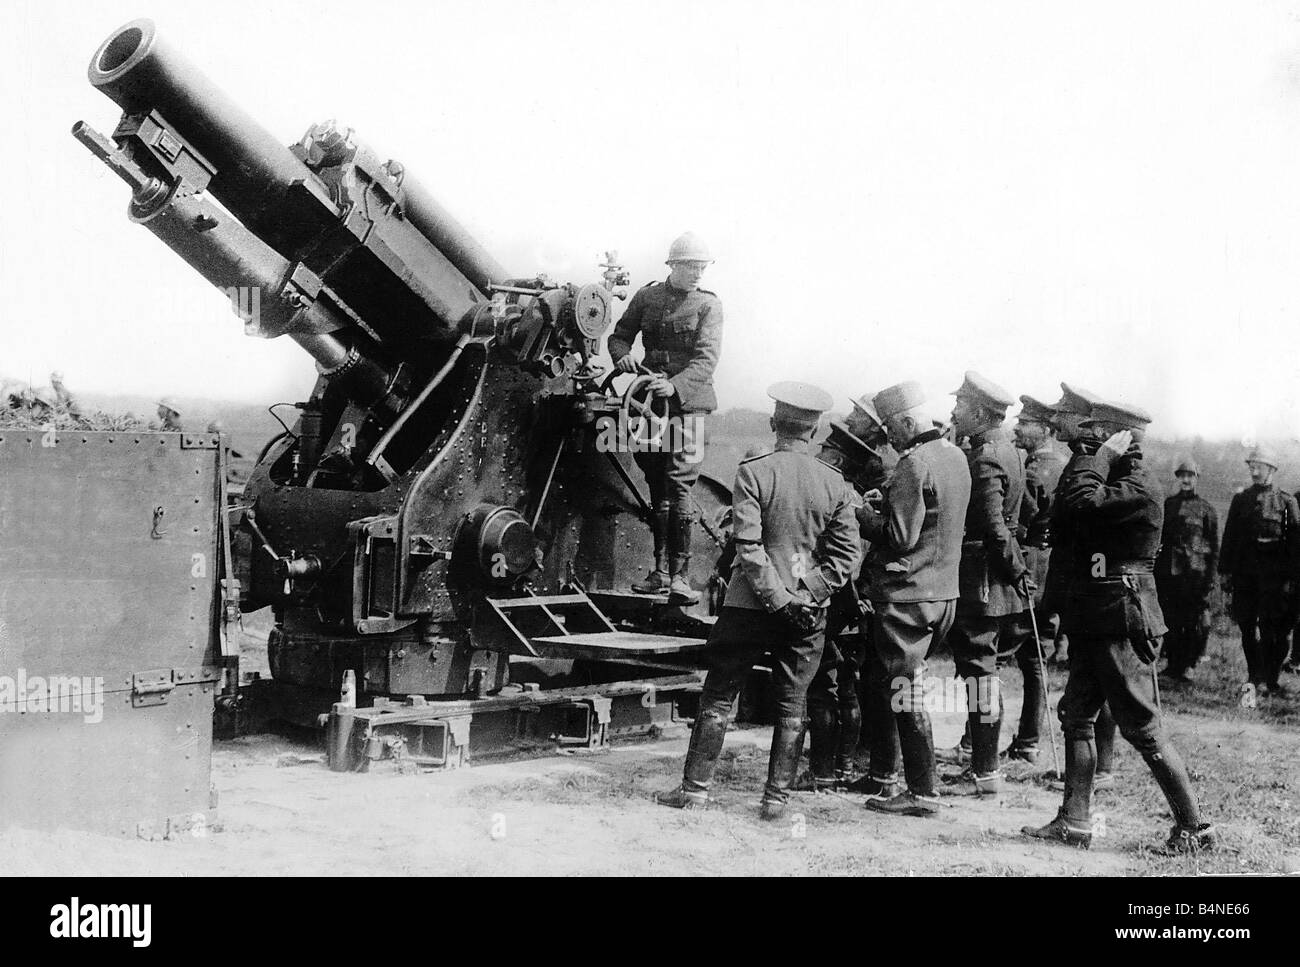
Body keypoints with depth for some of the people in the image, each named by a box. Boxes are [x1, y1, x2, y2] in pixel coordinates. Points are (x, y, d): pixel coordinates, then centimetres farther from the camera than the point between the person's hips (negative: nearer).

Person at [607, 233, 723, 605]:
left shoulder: (708, 305, 0)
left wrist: (675, 385, -28)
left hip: (687, 401, -4)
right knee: (656, 487, 10)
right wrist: (622, 354, -7)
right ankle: (660, 570, 19)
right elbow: (620, 333, 17)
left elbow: (707, 359, -12)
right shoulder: (647, 296, 10)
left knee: (679, 486, -13)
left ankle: (681, 577, -13)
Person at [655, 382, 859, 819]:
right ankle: (777, 796, 11)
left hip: (751, 604, -2)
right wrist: (806, 596, -2)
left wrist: (776, 597, -12)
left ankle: (695, 787, 11)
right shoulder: (835, 483, 0)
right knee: (792, 705, 10)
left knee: (718, 697, 8)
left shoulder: (753, 473, -9)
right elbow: (847, 554, -2)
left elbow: (749, 545, -16)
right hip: (808, 613, 2)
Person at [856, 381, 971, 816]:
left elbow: (900, 537, -20)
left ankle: (922, 792, 3)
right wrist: (883, 507, 12)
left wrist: (863, 514, -5)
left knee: (904, 691, -2)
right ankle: (883, 776, 26)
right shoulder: (954, 456, 11)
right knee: (876, 681, 19)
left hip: (907, 595, -10)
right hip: (941, 590, 10)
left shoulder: (914, 464, -18)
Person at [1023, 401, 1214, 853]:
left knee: (1143, 729, -4)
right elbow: (1060, 524, 11)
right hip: (1092, 623, 10)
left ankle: (1194, 826, 5)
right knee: (1075, 715, 10)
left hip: (1124, 624, -10)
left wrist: (1096, 458, -15)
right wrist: (1083, 461, 5)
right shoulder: (1112, 483, 15)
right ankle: (1074, 822, 15)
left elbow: (1080, 503, -28)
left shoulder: (1140, 490, -15)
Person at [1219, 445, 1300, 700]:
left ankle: (1265, 679, -6)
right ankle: (1255, 677, 18)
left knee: (1271, 630, -7)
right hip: (1244, 575, 3)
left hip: (1274, 576, -3)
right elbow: (1229, 537, 13)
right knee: (1246, 628, 6)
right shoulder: (1240, 500, 12)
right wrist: (1225, 571, 6)